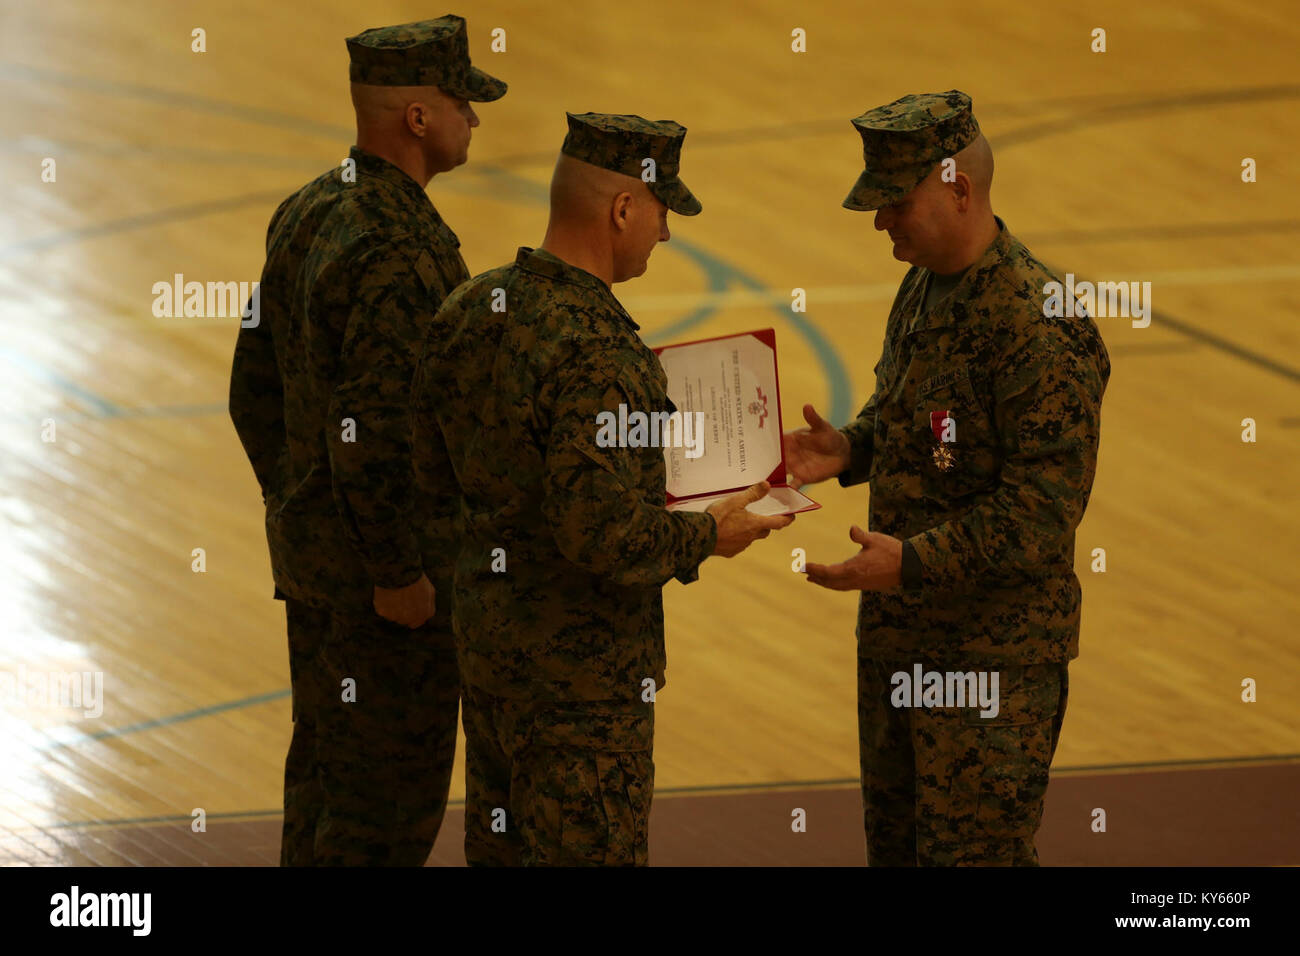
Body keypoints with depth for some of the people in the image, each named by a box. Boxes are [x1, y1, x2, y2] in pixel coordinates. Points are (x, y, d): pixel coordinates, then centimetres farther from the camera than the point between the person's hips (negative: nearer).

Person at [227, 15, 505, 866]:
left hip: (310, 542, 10)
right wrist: (397, 573, -21)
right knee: (393, 792, 0)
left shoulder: (306, 214, 5)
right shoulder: (402, 250, -25)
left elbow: (257, 389, 13)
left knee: (329, 759, 18)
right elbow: (372, 424, -29)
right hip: (389, 555, -9)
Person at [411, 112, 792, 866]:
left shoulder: (470, 310, 0)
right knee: (589, 851, 2)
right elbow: (602, 534, -29)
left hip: (486, 628, 8)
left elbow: (429, 462, 11)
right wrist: (707, 536, -13)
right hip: (581, 661, -8)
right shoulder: (597, 355, -26)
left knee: (500, 845, 18)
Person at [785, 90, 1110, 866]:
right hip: (899, 631, 9)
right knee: (895, 844, 17)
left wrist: (914, 561, -27)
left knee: (973, 854, -5)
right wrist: (850, 449, 3)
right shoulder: (923, 290, 8)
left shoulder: (1040, 326, -22)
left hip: (995, 652, -9)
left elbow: (1041, 509, -24)